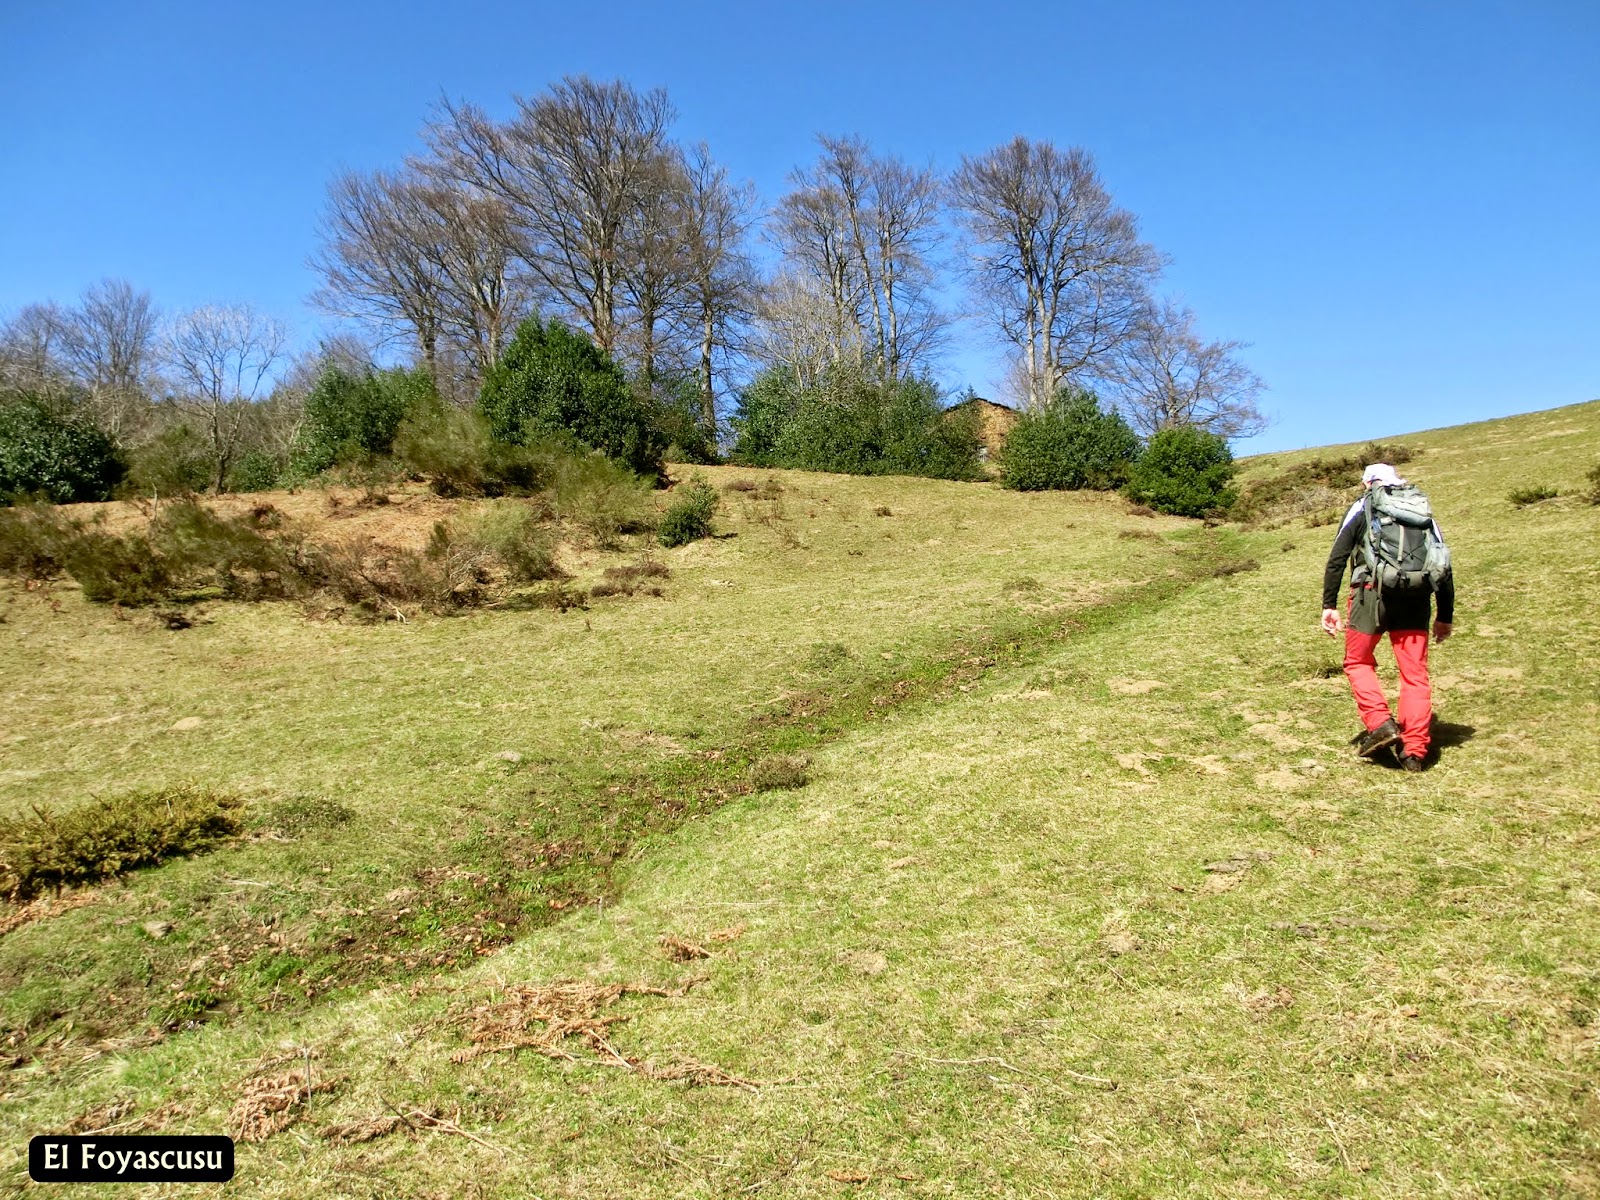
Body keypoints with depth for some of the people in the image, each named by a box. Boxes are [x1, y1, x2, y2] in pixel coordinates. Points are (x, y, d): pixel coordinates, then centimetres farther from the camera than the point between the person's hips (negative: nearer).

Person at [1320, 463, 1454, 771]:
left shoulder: (1361, 508, 11)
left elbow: (1337, 558, 1)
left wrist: (1329, 605, 1)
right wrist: (1446, 615, 19)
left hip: (1373, 593, -3)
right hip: (1415, 599, 3)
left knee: (1358, 663, 13)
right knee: (1415, 674, 6)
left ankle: (1380, 723, -6)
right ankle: (1414, 751, 5)